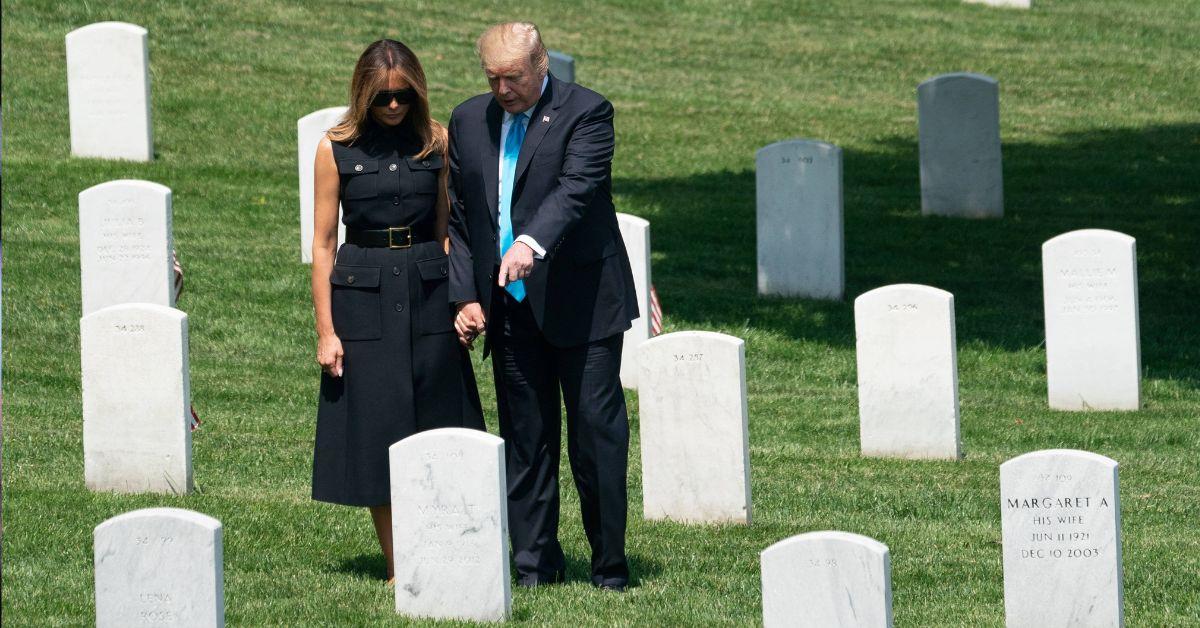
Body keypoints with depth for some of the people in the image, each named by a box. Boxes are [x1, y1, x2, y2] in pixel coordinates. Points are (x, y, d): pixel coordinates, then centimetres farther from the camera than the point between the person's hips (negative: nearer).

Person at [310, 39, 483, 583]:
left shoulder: (435, 142, 4)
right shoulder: (337, 149, -1)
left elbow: (447, 229, 8)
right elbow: (322, 243, 0)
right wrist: (325, 330, -4)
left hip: (428, 292, 1)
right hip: (363, 297, -1)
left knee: (435, 421, 3)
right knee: (375, 428, 1)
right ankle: (398, 566, 7)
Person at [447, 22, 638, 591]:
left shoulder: (585, 113, -7)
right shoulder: (469, 121, 10)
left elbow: (577, 187, -23)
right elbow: (460, 218, 14)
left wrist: (533, 242, -40)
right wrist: (465, 296, 4)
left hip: (579, 304, -5)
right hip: (508, 308, 5)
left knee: (597, 432, -2)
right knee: (525, 438, 7)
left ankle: (609, 564, 7)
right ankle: (535, 561, 13)